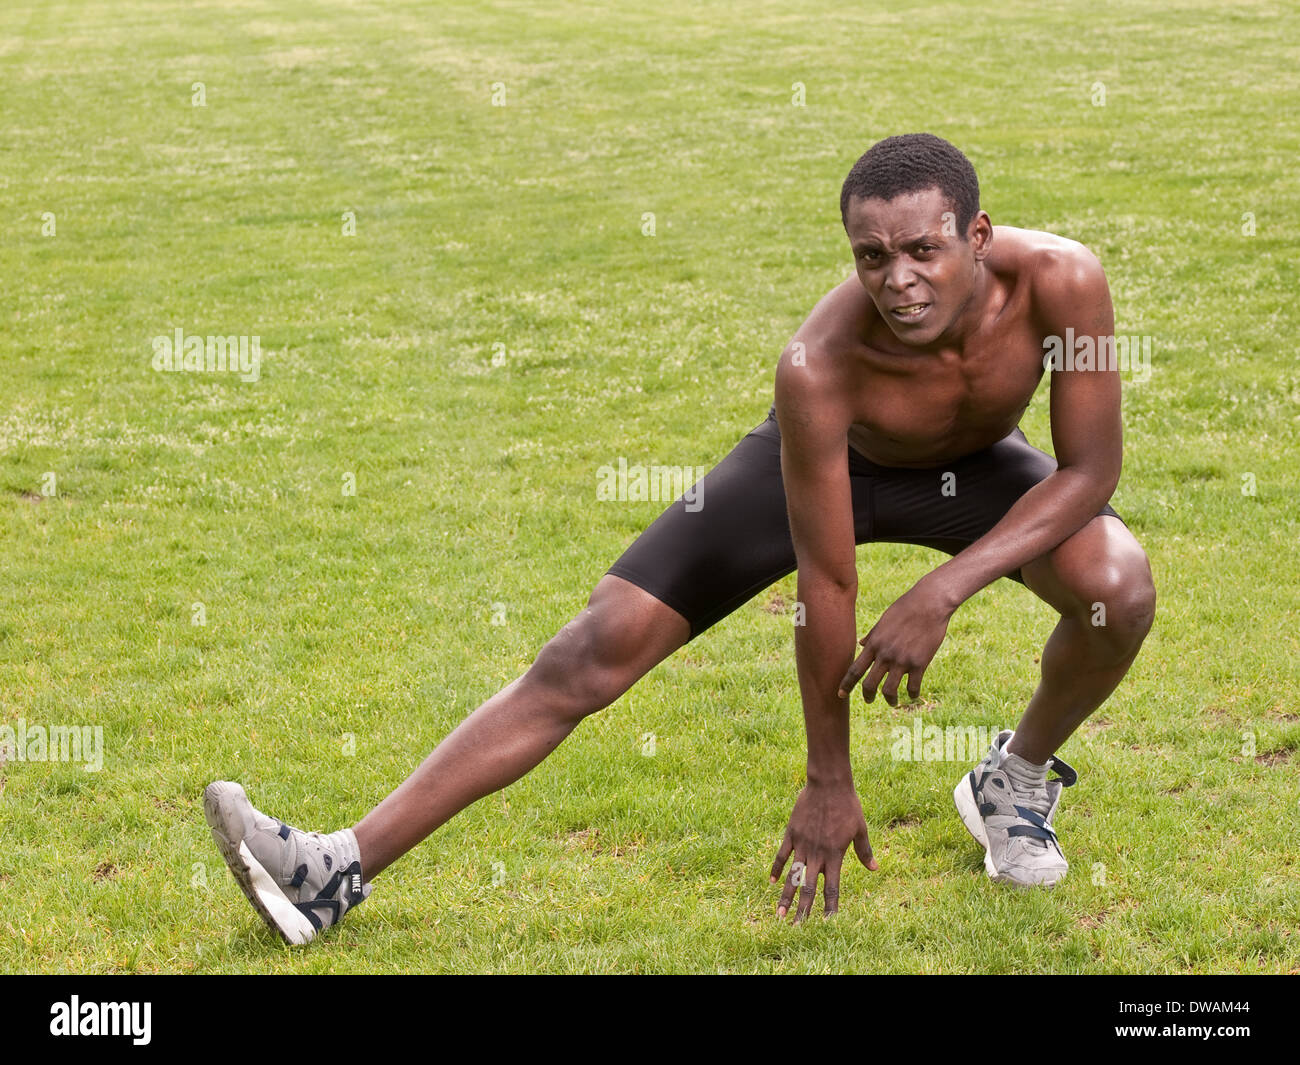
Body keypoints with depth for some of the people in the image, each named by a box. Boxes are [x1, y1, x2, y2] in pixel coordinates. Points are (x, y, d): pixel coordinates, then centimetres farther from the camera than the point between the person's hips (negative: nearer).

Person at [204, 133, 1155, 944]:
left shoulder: (1058, 280, -36)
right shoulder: (820, 365, -39)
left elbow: (1090, 469, -23)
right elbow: (826, 586, -29)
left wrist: (945, 590, -35)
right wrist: (828, 783, -20)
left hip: (971, 467, 2)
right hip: (825, 459, -2)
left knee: (1120, 589, -28)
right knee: (600, 647, -14)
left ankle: (1017, 782, 6)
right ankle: (345, 866, -13)